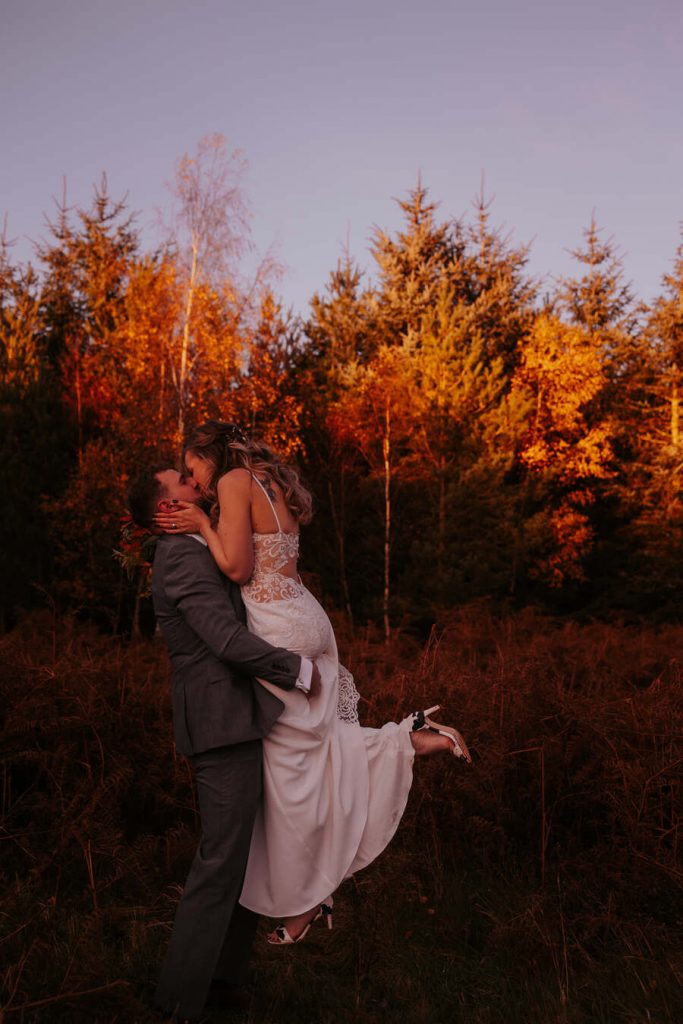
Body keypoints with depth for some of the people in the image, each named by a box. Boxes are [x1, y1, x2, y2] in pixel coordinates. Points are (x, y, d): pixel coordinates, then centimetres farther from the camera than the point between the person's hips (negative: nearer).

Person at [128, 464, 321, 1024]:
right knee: (222, 857, -2)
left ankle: (226, 975, 27)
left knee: (247, 850, 16)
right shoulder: (183, 556, -14)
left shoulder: (194, 553, 19)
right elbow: (228, 640, -23)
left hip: (234, 719, 10)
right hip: (223, 722, -10)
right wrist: (299, 669, -13)